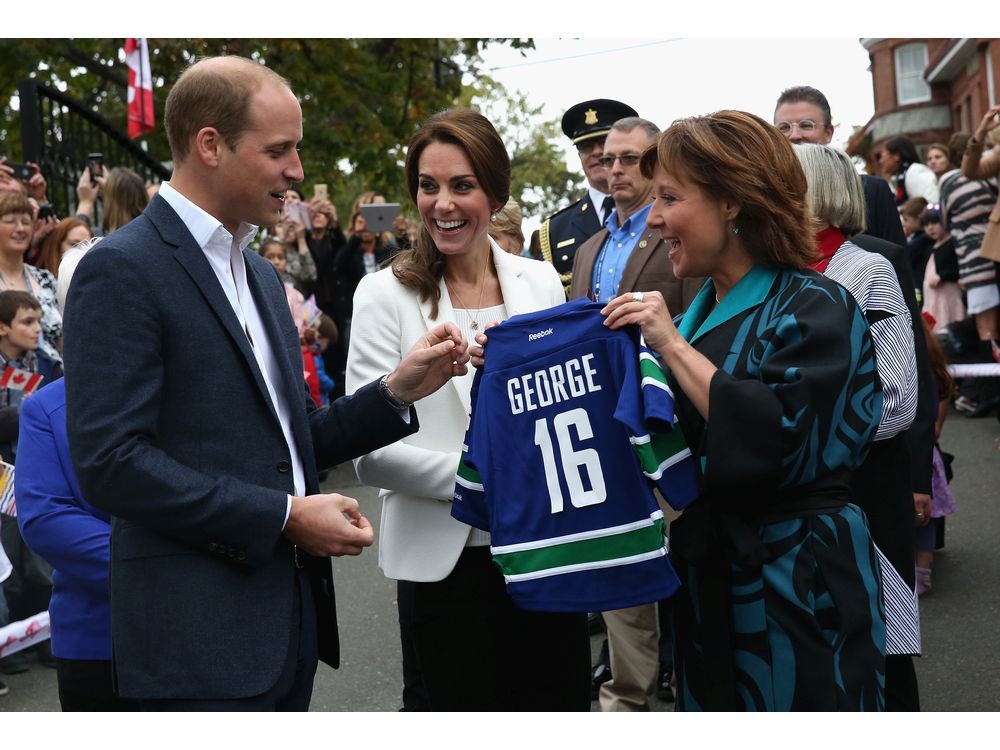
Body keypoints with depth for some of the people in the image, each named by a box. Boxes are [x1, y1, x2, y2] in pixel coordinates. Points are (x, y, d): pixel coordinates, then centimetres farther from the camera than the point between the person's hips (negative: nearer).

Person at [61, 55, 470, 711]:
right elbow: (110, 462, -18)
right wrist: (284, 516, -16)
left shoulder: (262, 275, 16)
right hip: (197, 639, -7)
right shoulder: (122, 270, -10)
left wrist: (398, 391, 2)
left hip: (287, 621, 8)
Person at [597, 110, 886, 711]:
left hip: (796, 593, -7)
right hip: (710, 588, 7)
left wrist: (673, 346, -21)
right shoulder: (700, 313, 9)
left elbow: (782, 441, -27)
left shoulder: (815, 307, -14)